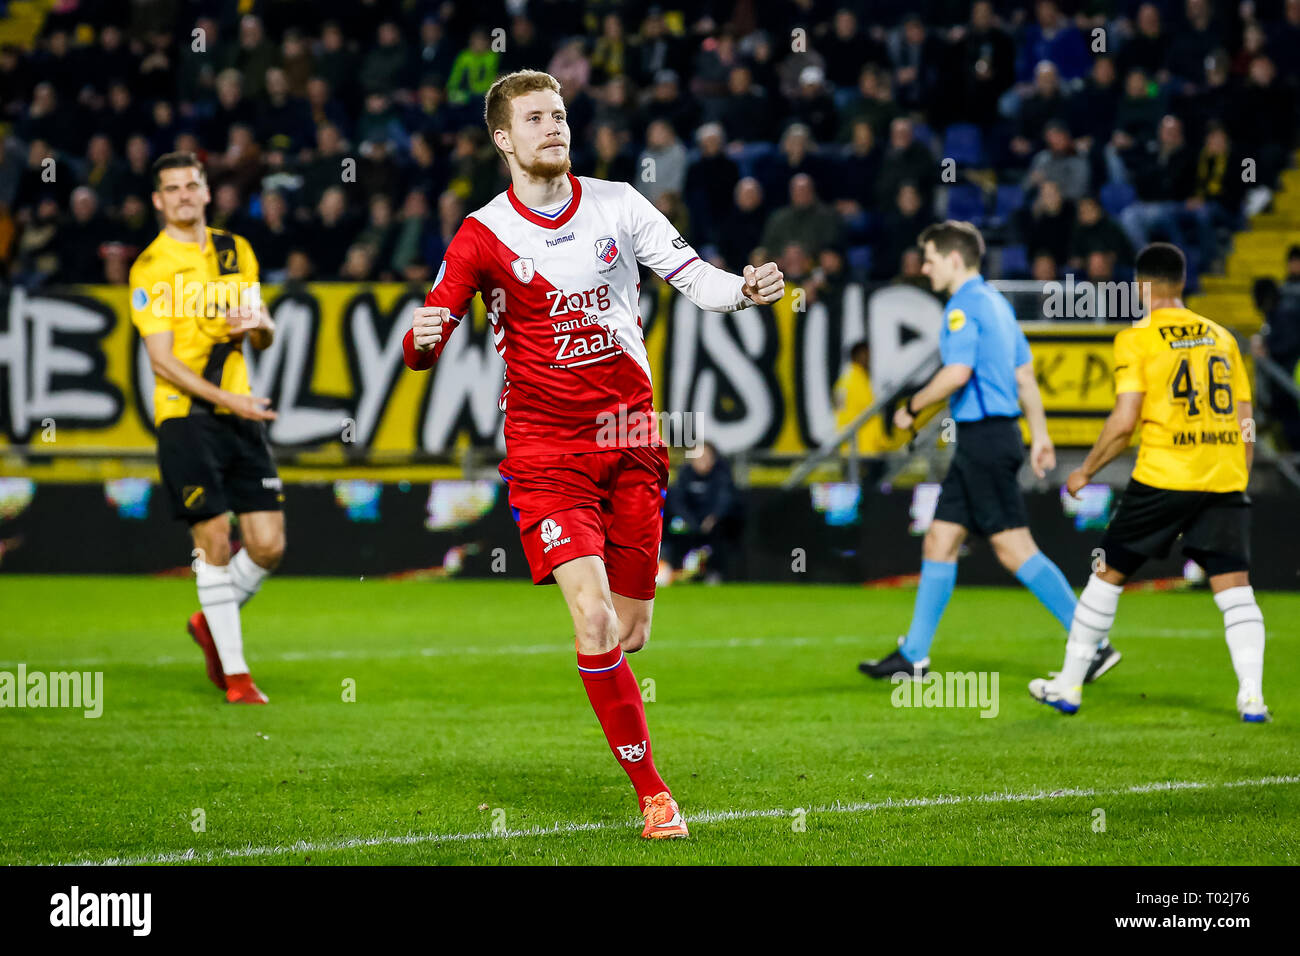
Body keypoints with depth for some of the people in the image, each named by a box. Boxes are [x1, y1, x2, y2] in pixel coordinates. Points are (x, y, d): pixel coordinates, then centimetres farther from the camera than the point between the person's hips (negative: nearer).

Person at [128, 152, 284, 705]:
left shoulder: (236, 251, 13)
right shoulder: (151, 268, -5)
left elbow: (264, 337, 19)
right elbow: (162, 359, -12)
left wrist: (258, 324, -6)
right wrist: (225, 398, -21)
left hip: (241, 416, 5)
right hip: (185, 417, -5)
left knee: (269, 544, 0)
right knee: (214, 540, -8)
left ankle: (211, 623, 26)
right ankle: (234, 673, 1)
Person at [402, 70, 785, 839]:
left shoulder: (617, 205, 5)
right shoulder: (485, 235, -3)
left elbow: (694, 277, 8)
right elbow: (426, 341, -3)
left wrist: (744, 290, -14)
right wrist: (424, 341, -27)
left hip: (631, 439, 3)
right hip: (545, 450, -3)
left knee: (631, 629, 4)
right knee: (594, 620, -18)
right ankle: (653, 793, -8)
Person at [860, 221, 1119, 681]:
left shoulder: (964, 306, -12)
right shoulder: (995, 302, 18)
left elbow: (957, 372, -24)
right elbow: (1025, 372, 20)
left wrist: (911, 409, -10)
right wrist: (1040, 435, 21)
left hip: (985, 438, -10)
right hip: (977, 440, 10)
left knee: (1014, 549, -10)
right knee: (939, 542, 11)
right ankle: (913, 656, 14)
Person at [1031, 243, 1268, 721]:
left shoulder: (1137, 338, -2)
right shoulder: (1220, 337, 13)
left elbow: (1124, 420, -9)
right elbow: (1245, 422, 12)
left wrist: (1085, 471, 3)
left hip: (1163, 477, -3)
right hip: (1224, 482, 3)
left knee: (1109, 573, 10)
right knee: (1234, 584, 2)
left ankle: (1068, 686, 16)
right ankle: (1251, 696, -13)